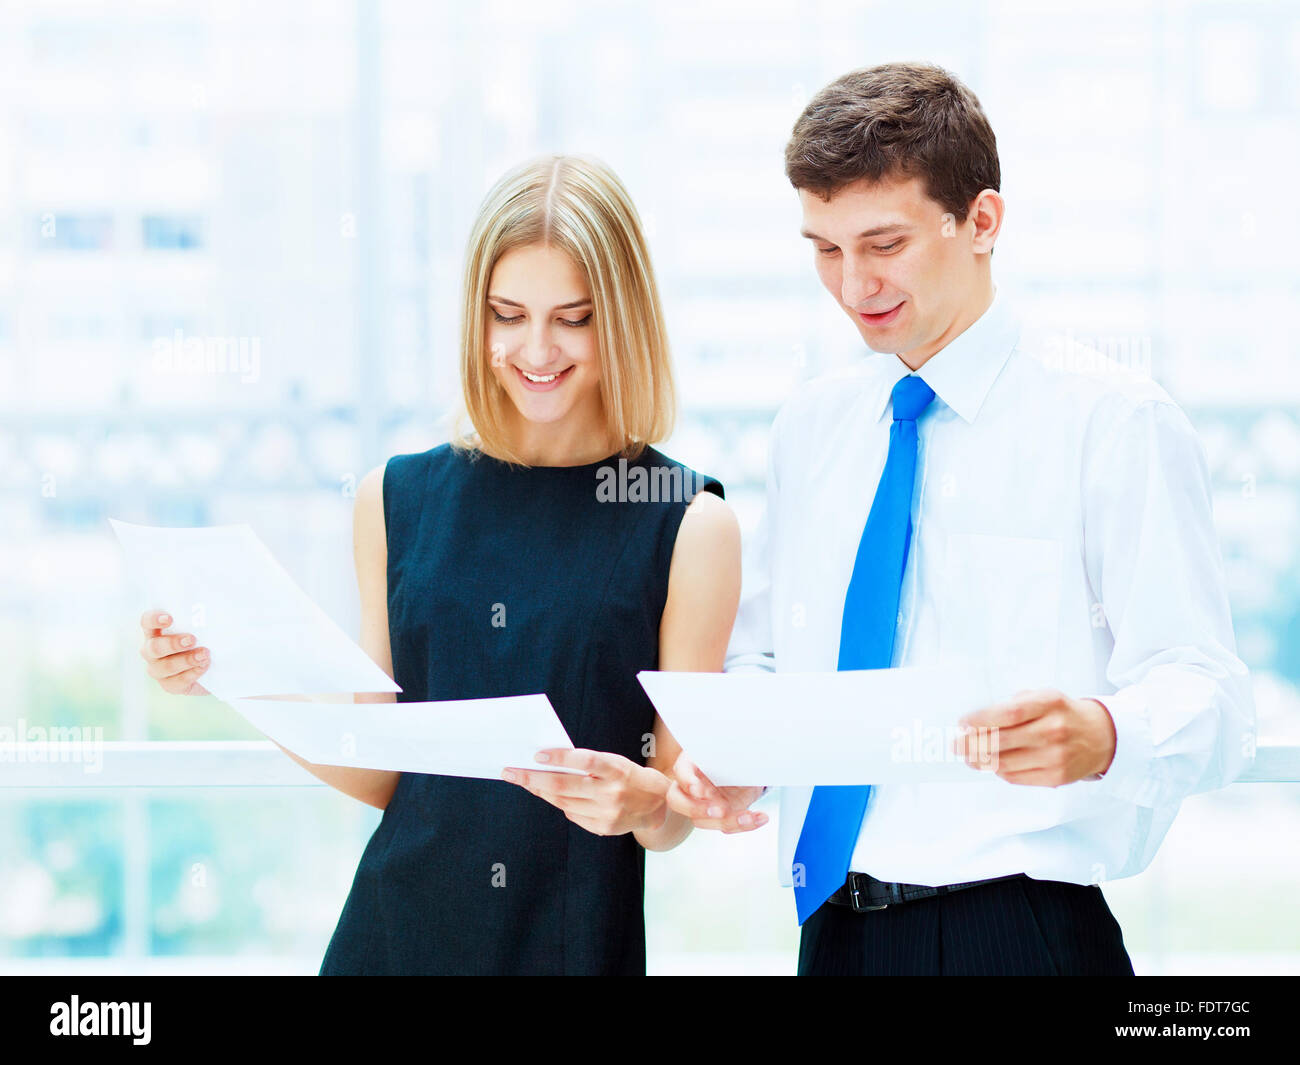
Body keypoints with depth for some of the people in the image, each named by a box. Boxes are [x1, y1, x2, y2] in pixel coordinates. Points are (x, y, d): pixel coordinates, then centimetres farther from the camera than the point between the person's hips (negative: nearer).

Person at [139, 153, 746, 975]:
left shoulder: (687, 525, -4)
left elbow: (676, 823, -1)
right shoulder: (397, 500, 4)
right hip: (399, 928, 2)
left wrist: (644, 802, -22)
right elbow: (382, 775, 7)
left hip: (577, 937, -2)